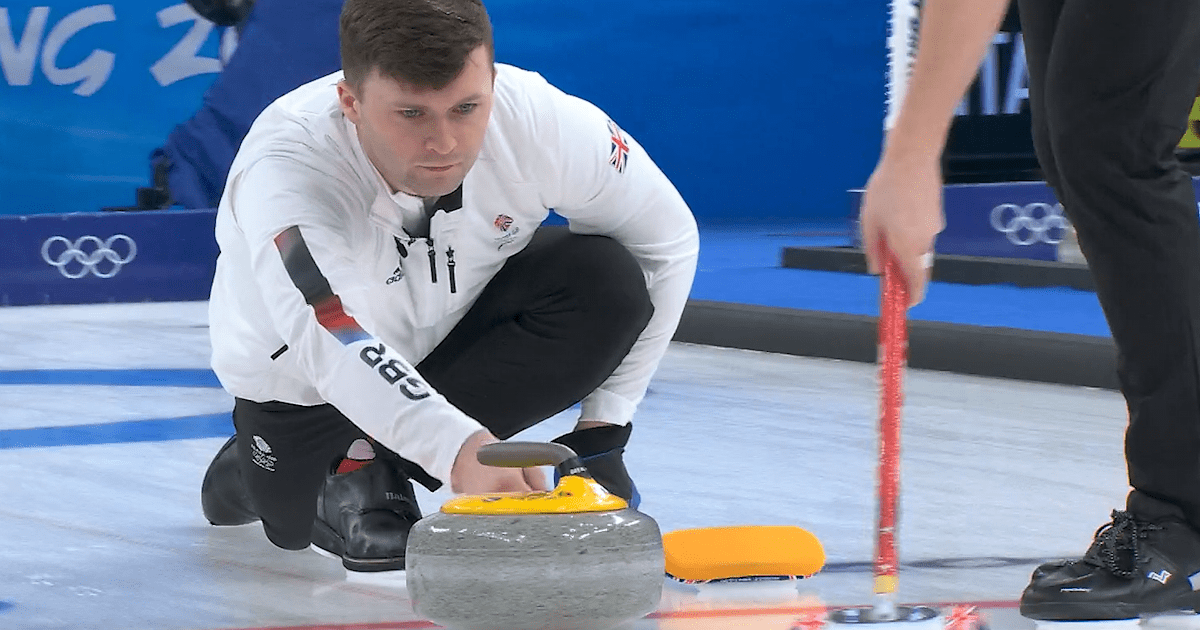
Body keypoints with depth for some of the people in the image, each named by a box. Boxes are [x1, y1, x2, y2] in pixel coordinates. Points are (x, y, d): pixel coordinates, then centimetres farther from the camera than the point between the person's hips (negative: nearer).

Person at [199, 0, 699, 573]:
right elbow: (328, 343, -54)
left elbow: (668, 241, -15)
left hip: (458, 323, 2)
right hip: (302, 385, -2)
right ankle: (248, 470, 27)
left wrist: (603, 427, -16)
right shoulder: (284, 169, -40)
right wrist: (456, 446, -70)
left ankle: (371, 464, -12)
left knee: (608, 282, -24)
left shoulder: (542, 120, -31)